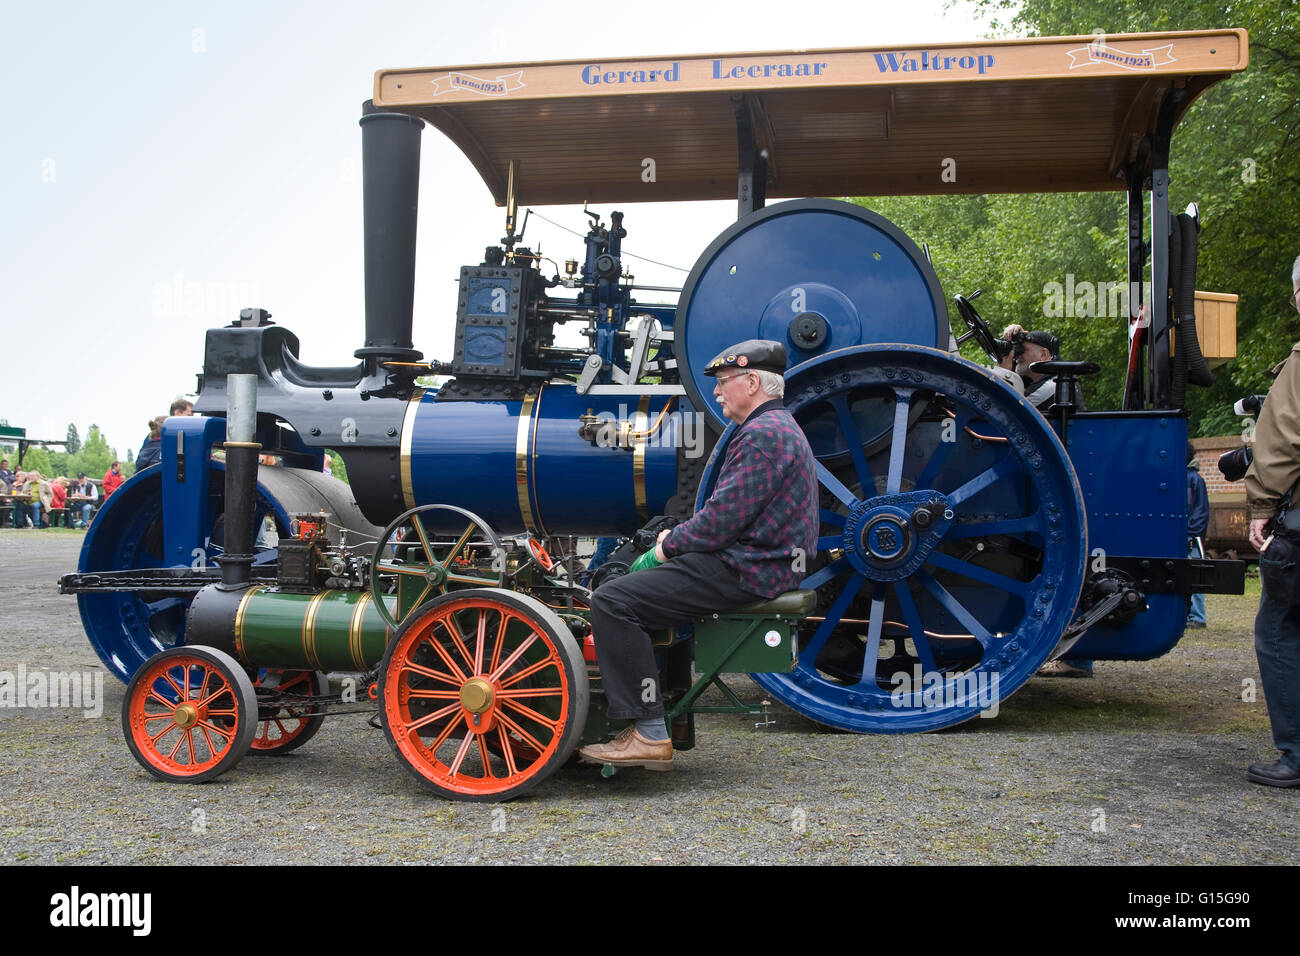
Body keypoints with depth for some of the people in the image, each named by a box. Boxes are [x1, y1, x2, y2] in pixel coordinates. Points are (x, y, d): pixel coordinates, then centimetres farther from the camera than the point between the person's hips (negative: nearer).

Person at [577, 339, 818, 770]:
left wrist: (671, 545, -6)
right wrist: (678, 537, 13)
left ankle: (650, 735, -18)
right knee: (639, 581, 25)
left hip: (745, 571, -12)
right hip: (756, 563, 12)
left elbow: (724, 517, -21)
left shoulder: (762, 434, -15)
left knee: (612, 601, -18)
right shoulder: (776, 428, 21)